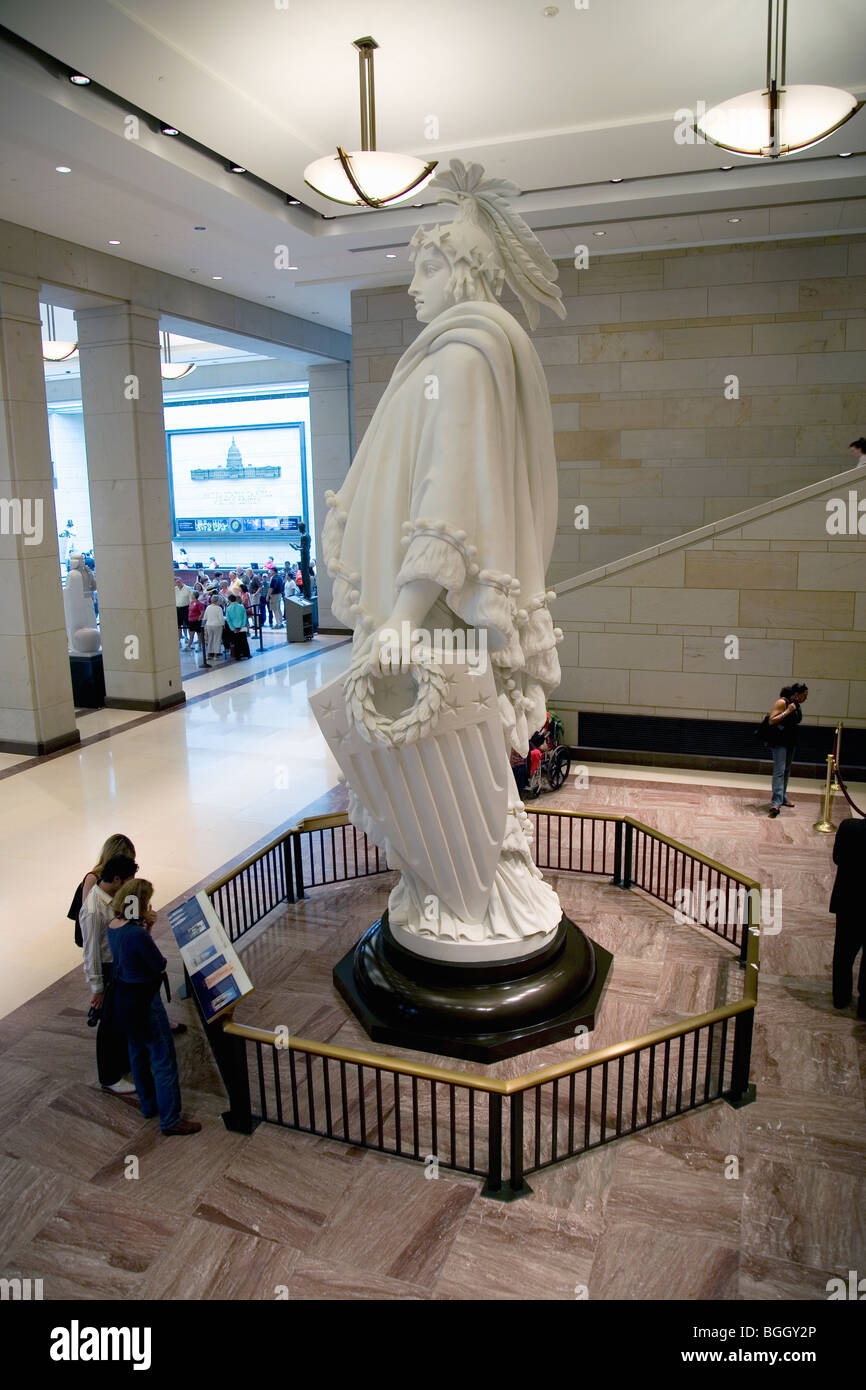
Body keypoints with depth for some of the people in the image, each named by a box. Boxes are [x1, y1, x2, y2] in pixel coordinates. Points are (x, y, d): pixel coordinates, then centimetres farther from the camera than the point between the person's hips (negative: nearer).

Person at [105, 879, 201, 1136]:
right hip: (144, 1001, -9)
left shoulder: (112, 926, -3)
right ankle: (171, 1119, 15)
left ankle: (149, 1104, 42)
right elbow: (160, 964, -19)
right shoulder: (137, 934, -30)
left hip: (122, 997, 9)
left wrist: (146, 928, -7)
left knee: (138, 1054, 25)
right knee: (164, 1059, 4)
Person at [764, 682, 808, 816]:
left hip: (790, 742, 9)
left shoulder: (797, 705, 11)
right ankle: (776, 803, -21)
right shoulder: (782, 702, -14)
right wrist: (787, 711, -23)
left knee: (786, 770, 17)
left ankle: (783, 798, 30)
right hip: (778, 742, -9)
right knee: (779, 771, -16)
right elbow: (771, 721, -20)